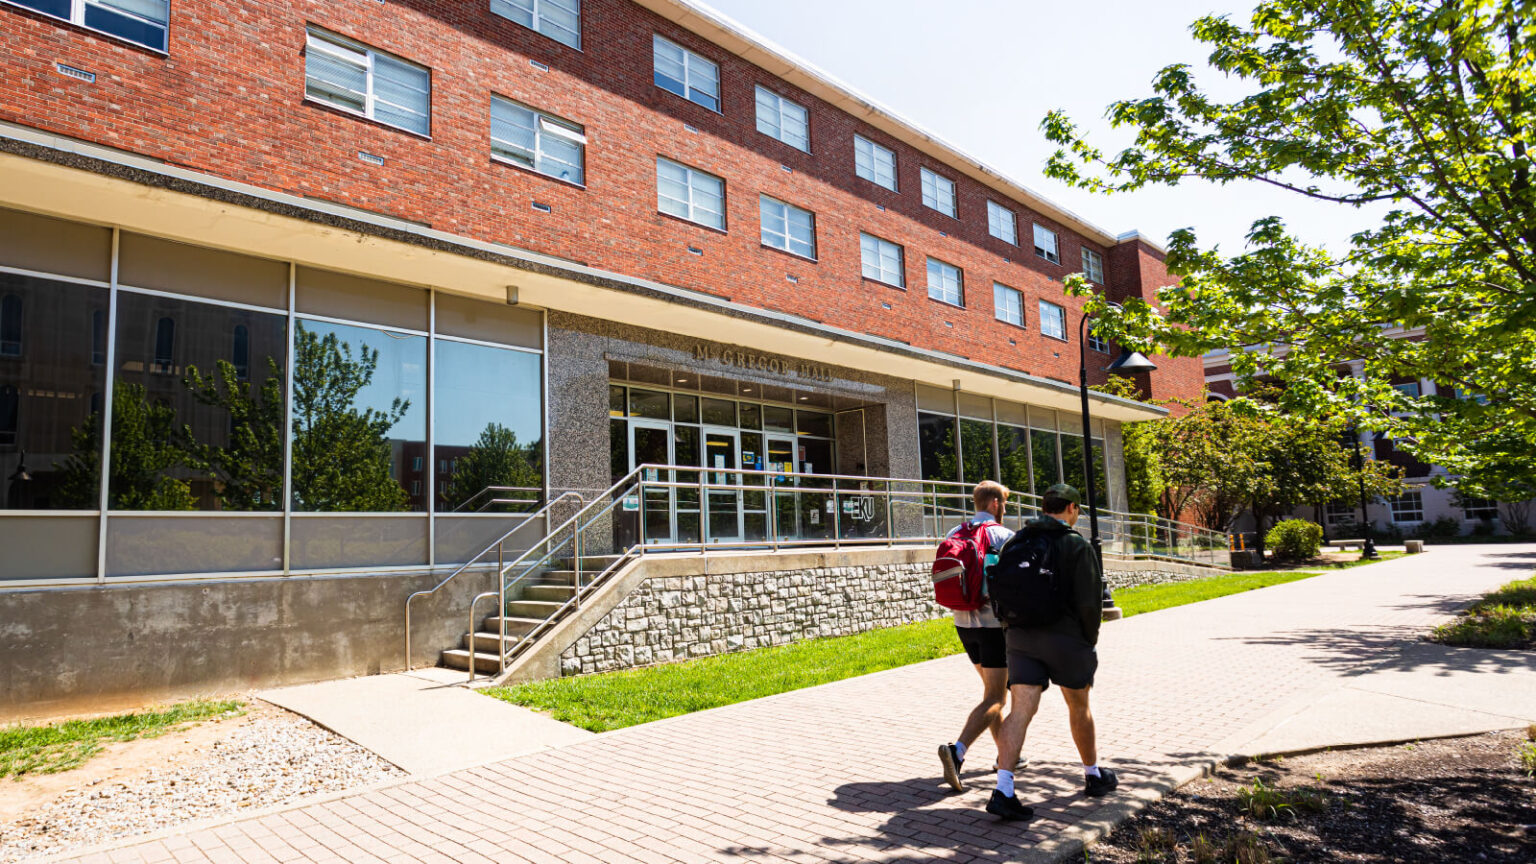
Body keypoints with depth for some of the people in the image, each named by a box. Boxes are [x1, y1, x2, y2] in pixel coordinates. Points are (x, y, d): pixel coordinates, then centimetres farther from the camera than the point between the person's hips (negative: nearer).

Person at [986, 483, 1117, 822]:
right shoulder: (1077, 545, -8)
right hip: (1066, 638, -3)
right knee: (1079, 707, 18)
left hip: (1021, 638, 3)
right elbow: (1089, 601, -12)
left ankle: (1003, 791, -14)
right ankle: (1094, 775, 37)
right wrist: (1090, 641, 2)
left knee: (1021, 710, -3)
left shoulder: (1016, 542, 7)